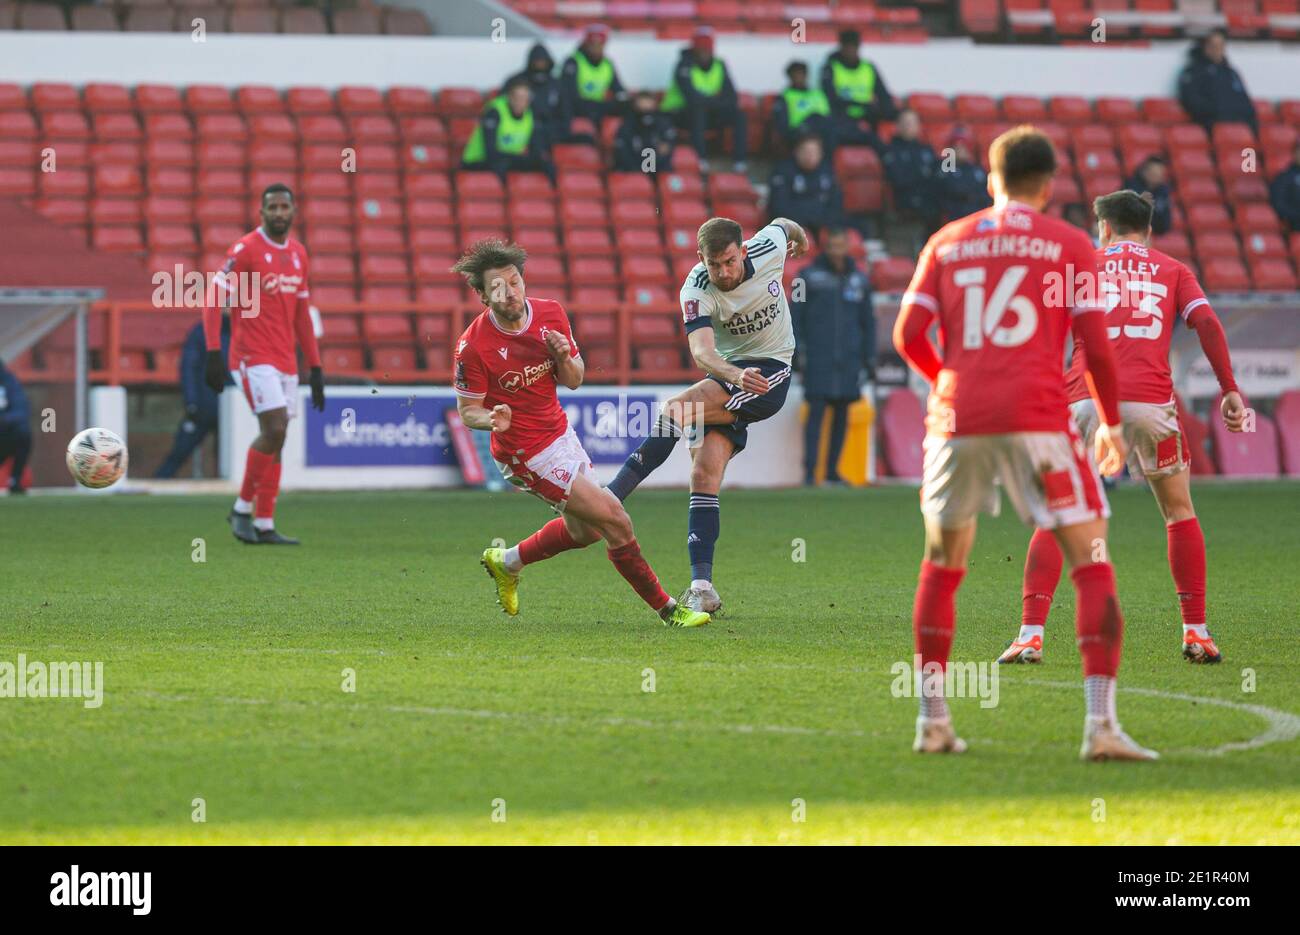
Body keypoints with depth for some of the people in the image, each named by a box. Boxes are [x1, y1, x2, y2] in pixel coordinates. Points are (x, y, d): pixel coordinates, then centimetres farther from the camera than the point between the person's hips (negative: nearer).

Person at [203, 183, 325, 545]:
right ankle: (243, 508, -3)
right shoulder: (246, 249, -8)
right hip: (253, 357, -7)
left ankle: (264, 525, 9)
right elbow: (214, 300, -10)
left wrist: (315, 367, 16)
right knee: (274, 430, -18)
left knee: (275, 440, 5)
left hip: (286, 359, 7)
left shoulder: (298, 253, 13)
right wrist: (213, 354, -18)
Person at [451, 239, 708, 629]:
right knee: (615, 520, -10)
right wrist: (493, 419, -34)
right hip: (529, 454, -8)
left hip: (560, 432, 8)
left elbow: (573, 380, 3)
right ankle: (667, 608, 4)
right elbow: (467, 410, -12)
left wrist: (564, 357, -20)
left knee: (585, 530, 24)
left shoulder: (551, 313, -8)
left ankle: (506, 562, 44)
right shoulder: (472, 347, -24)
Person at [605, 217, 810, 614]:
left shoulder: (767, 249, -14)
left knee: (677, 409, -25)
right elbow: (701, 351, -33)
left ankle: (609, 497, -25)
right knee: (705, 474, -13)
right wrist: (735, 375, -53)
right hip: (727, 371, 2)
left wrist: (800, 237, 37)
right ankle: (702, 588, -14)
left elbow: (783, 224, 12)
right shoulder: (696, 290, -17)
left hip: (771, 370, -2)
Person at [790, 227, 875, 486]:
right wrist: (798, 349, -6)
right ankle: (810, 470, -11)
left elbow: (868, 321, 16)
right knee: (817, 411, -10)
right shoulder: (810, 276, 1)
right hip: (818, 358, -3)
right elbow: (794, 315, 3)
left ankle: (832, 469, 10)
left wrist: (869, 358, 12)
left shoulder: (859, 280, 10)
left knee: (842, 415, 4)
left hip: (848, 358, 3)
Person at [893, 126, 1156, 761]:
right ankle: (1101, 725, -13)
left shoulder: (948, 243, 14)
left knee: (942, 566, 20)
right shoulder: (1069, 244, 6)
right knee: (1092, 563, 0)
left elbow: (908, 335, 9)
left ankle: (932, 721, 19)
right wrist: (1111, 422, 15)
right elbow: (1095, 346, 1)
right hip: (1035, 417, -3)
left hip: (957, 421, 3)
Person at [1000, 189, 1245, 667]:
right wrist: (1230, 390, 3)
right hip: (1150, 400, 0)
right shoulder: (1173, 271, 18)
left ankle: (1031, 633, -4)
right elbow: (1207, 323, 4)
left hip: (1087, 399, 0)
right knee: (1179, 512, 17)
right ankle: (1196, 632, 13)